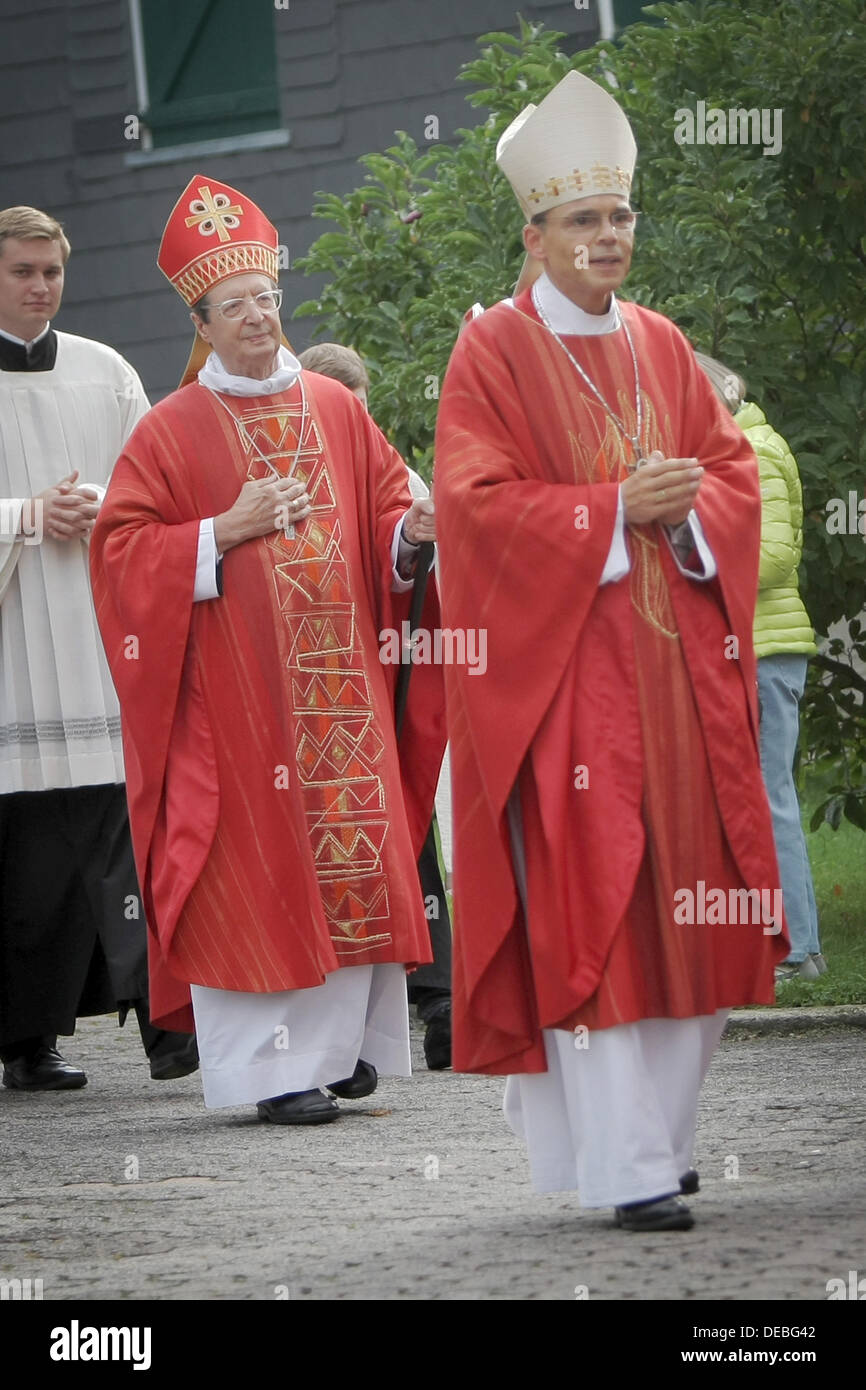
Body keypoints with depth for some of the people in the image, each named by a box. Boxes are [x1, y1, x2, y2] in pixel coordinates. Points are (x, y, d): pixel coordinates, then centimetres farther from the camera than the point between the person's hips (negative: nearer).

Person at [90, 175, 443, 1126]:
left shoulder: (334, 411, 12)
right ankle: (271, 1063, -5)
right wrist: (226, 531, -13)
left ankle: (341, 1041, 12)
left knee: (349, 853, 2)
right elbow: (120, 548, -3)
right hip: (234, 692, -4)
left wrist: (412, 535, -7)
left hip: (338, 683, 4)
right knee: (255, 864, -7)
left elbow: (385, 509, 15)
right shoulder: (172, 433, 1)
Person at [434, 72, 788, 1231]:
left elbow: (733, 466, 15)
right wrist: (615, 512, -17)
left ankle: (660, 1130, 18)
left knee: (693, 905, 5)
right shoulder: (495, 352, -2)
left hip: (678, 662, 6)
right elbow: (475, 500, -10)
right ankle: (629, 1168, -10)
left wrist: (689, 511, -7)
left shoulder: (660, 347, 15)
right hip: (560, 667, -6)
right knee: (588, 908, -9)